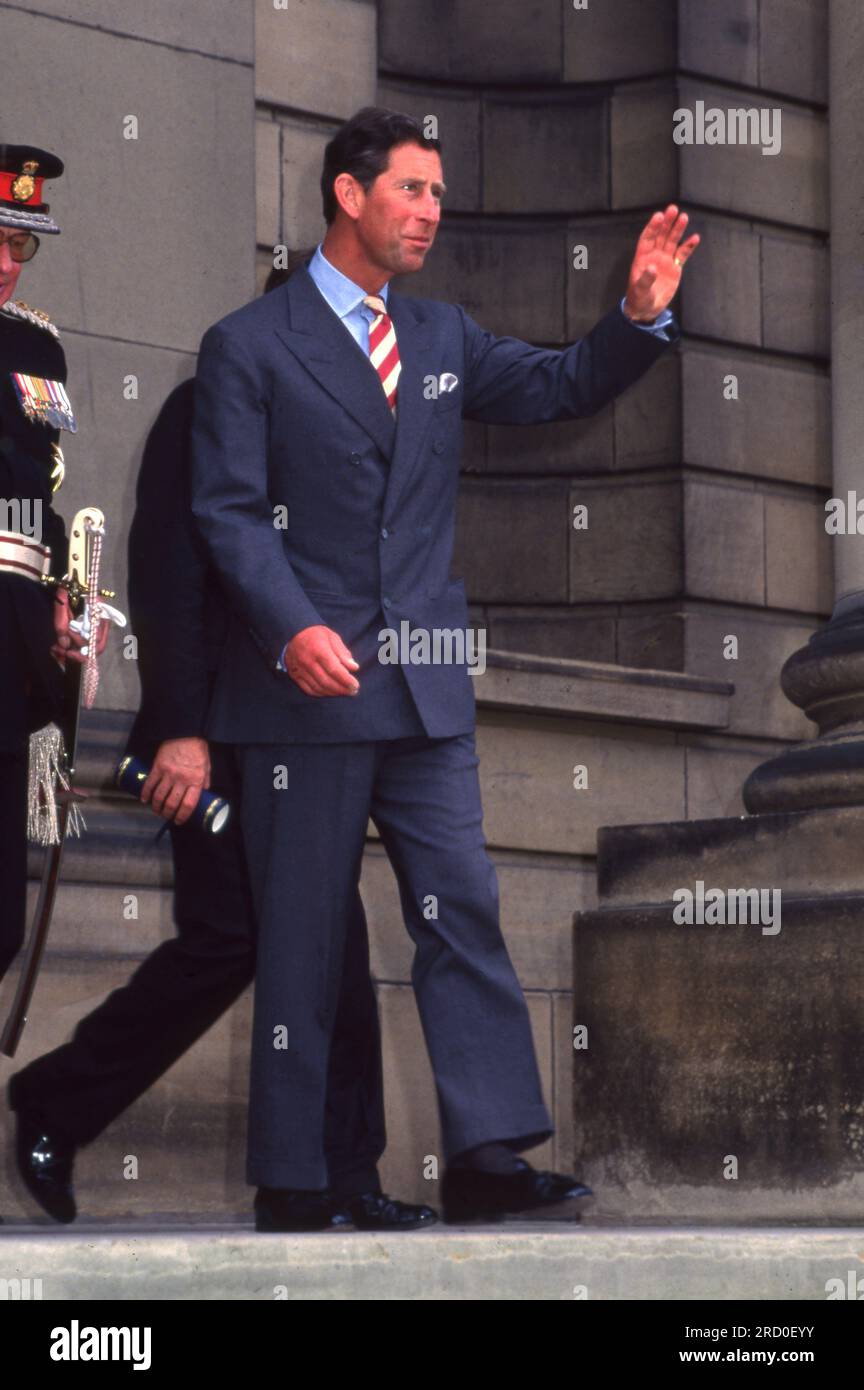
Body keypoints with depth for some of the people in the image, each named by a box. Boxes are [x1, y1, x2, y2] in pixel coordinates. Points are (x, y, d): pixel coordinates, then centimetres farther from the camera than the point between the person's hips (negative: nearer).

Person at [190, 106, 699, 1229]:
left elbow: (560, 389, 13)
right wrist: (293, 628, -22)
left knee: (464, 911, -2)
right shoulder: (249, 345, -2)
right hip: (306, 680, -5)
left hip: (427, 687, 5)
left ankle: (487, 1156, -2)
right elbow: (229, 511, -8)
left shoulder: (443, 337, 15)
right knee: (301, 936, 1)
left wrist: (642, 312, -5)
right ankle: (289, 1180, 9)